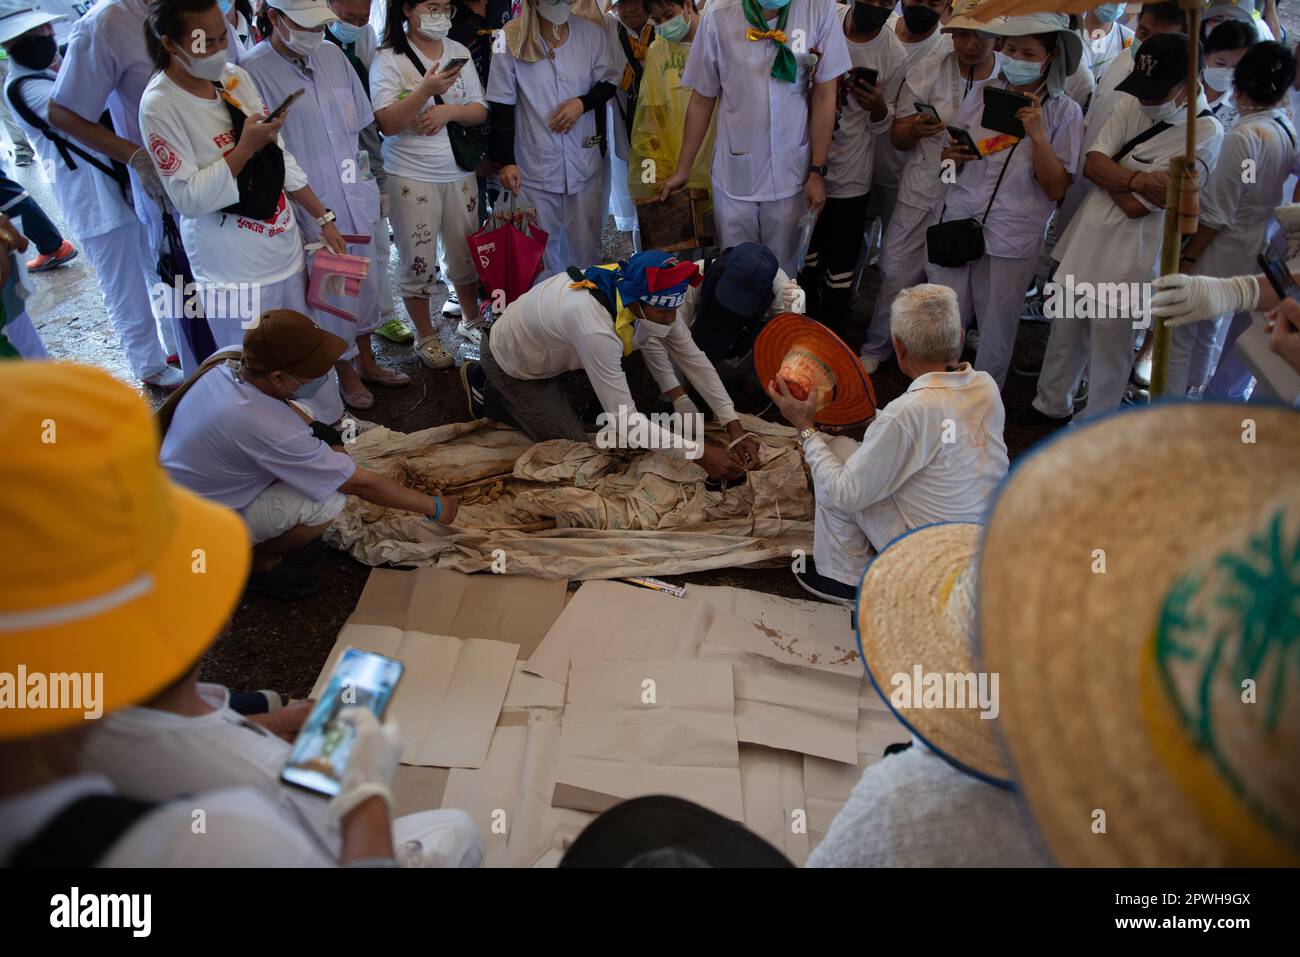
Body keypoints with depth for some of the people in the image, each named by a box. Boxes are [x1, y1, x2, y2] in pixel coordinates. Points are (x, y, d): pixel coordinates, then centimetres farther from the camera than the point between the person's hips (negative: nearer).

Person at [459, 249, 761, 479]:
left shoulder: (652, 299, -22)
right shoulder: (597, 329, -44)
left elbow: (693, 358, -12)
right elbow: (624, 421, -39)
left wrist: (734, 426, -18)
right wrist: (699, 453, -37)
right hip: (512, 366, -7)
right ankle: (487, 389, 11)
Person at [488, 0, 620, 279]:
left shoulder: (592, 32, 0)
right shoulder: (511, 40, -7)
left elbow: (609, 82, 10)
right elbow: (502, 106, -4)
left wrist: (583, 102, -10)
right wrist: (506, 161, -8)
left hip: (583, 160, 2)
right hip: (535, 165, -2)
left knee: (586, 246, 11)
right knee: (542, 251, 6)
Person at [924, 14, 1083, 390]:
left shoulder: (1065, 113, -1)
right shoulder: (980, 97, 8)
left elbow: (1057, 189, -6)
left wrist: (1037, 134, -17)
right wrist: (953, 156, -8)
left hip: (1012, 241, -2)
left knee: (995, 339, 8)